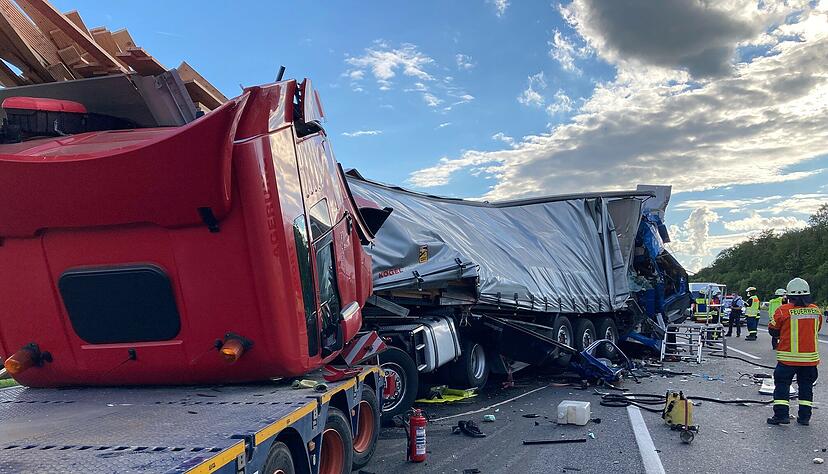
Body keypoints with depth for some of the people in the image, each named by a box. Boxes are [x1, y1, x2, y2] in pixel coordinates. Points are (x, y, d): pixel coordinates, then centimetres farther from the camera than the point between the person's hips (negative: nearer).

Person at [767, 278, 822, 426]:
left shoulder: (783, 311, -13)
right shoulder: (816, 311, 0)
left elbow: (773, 331, -3)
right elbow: (817, 329, 16)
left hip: (788, 357, -4)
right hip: (810, 357, 4)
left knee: (782, 384, 5)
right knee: (806, 385, 15)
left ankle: (781, 414, 1)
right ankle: (804, 417, 18)